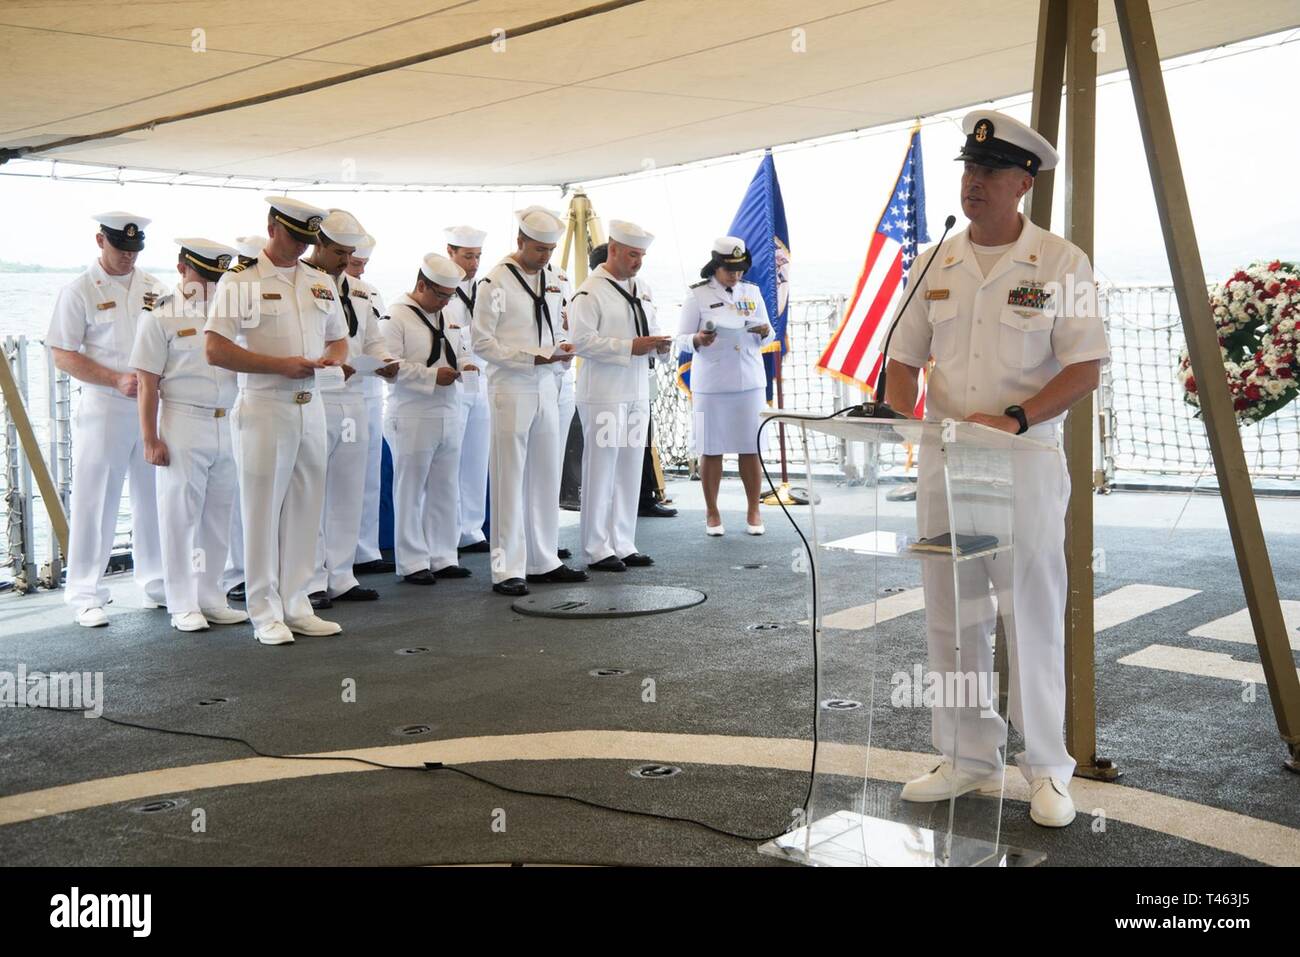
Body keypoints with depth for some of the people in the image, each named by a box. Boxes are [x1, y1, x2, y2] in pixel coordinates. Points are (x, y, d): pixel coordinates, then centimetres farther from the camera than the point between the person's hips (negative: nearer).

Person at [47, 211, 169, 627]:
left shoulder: (154, 289, 11)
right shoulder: (80, 291, -2)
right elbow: (63, 356, -5)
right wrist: (118, 381, -15)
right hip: (103, 409, -4)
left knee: (155, 498, 9)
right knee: (95, 503, -1)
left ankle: (157, 585, 22)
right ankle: (86, 596, 8)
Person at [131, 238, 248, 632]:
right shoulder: (161, 315, -3)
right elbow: (147, 382, -5)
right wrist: (150, 439, -10)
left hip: (227, 426, 5)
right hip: (183, 424, -5)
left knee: (218, 516, 9)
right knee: (179, 517, 2)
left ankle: (210, 599, 20)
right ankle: (183, 606, 10)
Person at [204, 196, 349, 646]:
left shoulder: (322, 283, 15)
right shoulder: (240, 281, -4)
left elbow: (339, 339, 23)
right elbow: (215, 349, -11)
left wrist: (330, 359, -1)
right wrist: (280, 365, -16)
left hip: (312, 407, 6)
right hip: (264, 407, -6)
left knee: (304, 510, 9)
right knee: (262, 511, 0)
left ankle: (296, 605, 19)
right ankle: (266, 614, 8)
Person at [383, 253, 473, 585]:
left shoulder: (446, 316, 16)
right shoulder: (397, 317, -7)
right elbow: (391, 365, -15)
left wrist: (461, 366, 6)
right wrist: (433, 376, -18)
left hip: (448, 415, 7)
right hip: (413, 417, -7)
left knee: (445, 491, 10)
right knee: (410, 492, 1)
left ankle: (442, 557, 19)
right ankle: (412, 563, 8)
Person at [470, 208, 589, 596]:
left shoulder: (551, 281, 13)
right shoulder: (496, 282, -7)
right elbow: (482, 341, -11)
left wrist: (560, 349, 1)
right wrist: (531, 357, -18)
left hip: (545, 387, 7)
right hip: (510, 389, -7)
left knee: (546, 476, 10)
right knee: (509, 480, -3)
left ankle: (542, 561, 20)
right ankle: (507, 570, 2)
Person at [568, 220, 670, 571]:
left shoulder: (642, 288, 15)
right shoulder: (590, 292, -10)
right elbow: (581, 340, -18)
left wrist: (658, 344, 2)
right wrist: (630, 347, -20)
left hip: (637, 392, 8)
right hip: (603, 394, -8)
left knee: (630, 472, 11)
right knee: (600, 472, -3)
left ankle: (623, 545, 20)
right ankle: (597, 551, 5)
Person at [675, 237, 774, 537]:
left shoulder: (752, 293, 10)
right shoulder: (698, 295, -1)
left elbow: (766, 339, 14)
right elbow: (682, 338, -2)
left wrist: (765, 333, -9)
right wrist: (698, 340, -23)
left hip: (749, 382, 3)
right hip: (711, 384, -3)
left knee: (751, 449, 4)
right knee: (711, 449, 2)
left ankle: (753, 511, 15)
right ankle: (712, 512, 14)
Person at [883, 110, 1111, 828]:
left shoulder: (1059, 262, -4)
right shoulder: (937, 264, 9)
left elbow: (1085, 369, -8)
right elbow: (904, 358, 14)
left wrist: (1013, 418, -21)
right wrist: (899, 418, -6)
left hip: (1026, 462, -4)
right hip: (943, 462, 5)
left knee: (1033, 617, 1)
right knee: (951, 617, 9)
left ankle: (1046, 770, 14)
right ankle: (968, 760, 21)